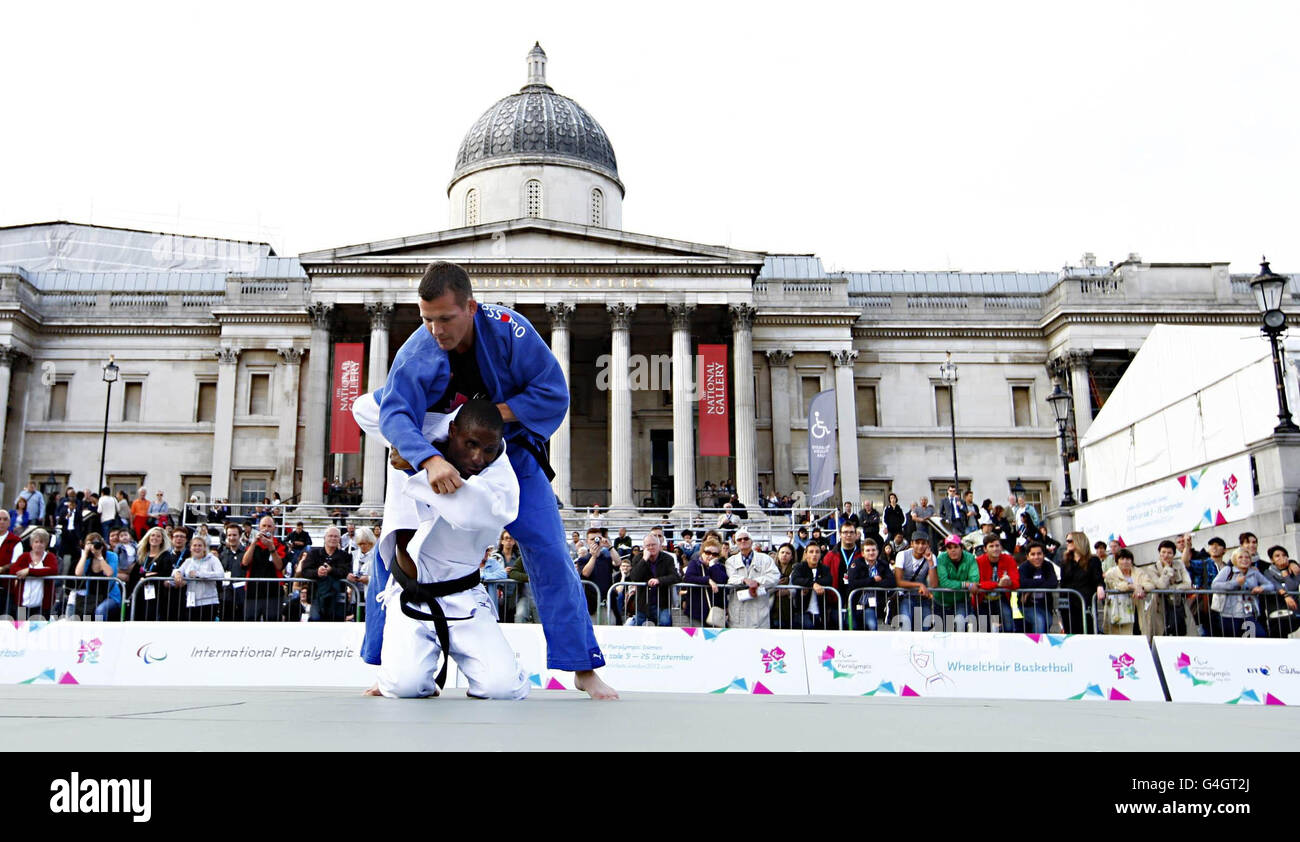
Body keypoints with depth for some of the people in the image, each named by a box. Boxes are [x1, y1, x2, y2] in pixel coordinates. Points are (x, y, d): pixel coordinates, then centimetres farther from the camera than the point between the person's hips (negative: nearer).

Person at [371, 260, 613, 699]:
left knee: (549, 554, -8)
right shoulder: (416, 352, -21)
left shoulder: (509, 330, -25)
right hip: (440, 460, 2)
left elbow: (554, 394, -21)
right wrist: (430, 460, -51)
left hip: (511, 456, -1)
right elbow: (394, 412, -34)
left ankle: (584, 669, 2)